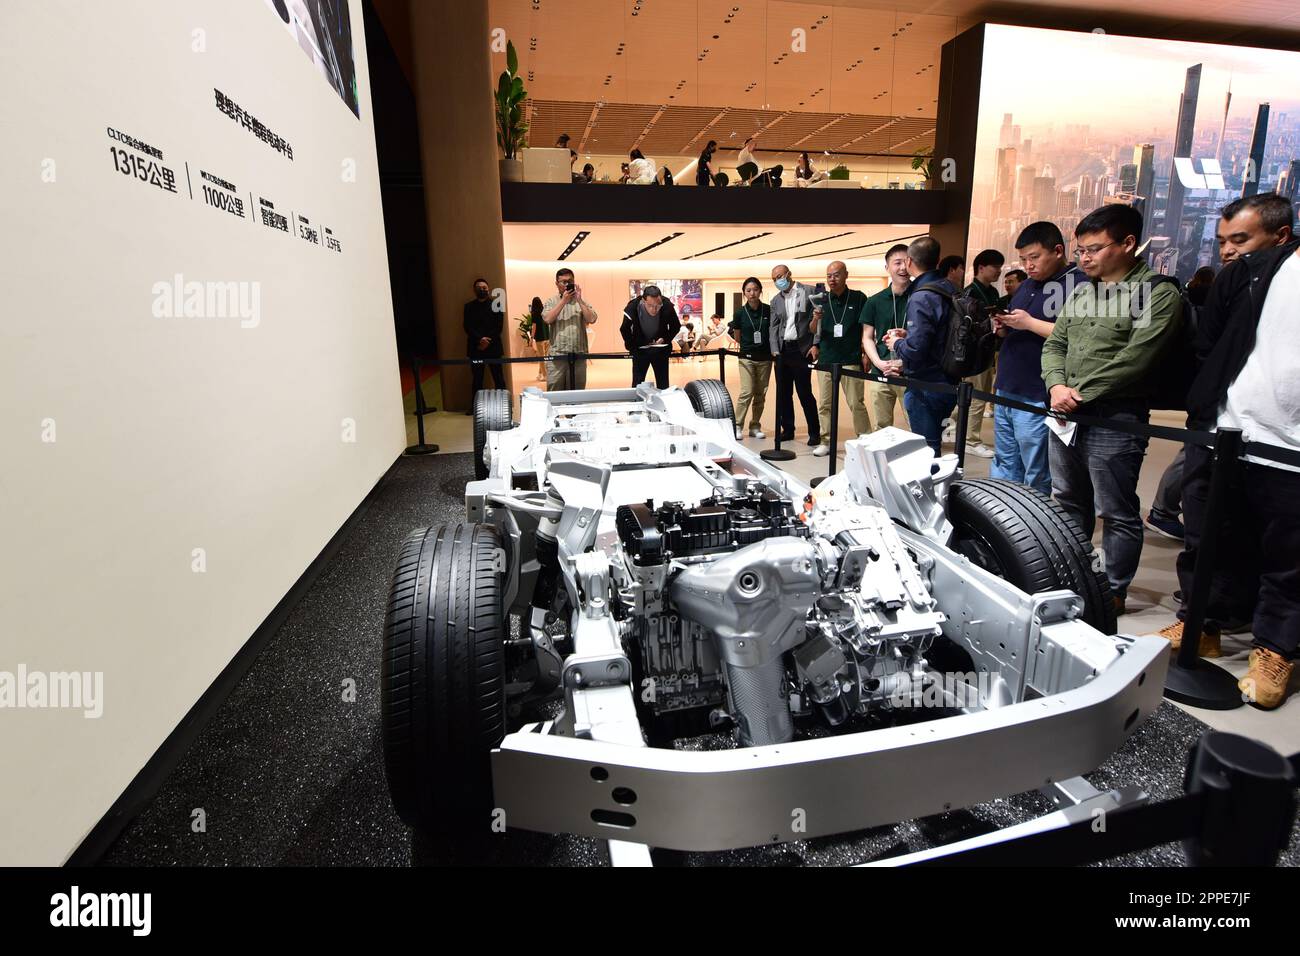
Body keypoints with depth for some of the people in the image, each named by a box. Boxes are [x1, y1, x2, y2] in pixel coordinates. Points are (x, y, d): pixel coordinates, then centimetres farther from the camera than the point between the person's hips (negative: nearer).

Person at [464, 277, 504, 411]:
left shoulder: (496, 304, 5)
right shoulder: (469, 306, 10)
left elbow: (499, 326, -2)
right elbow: (467, 327, 1)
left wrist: (488, 341, -12)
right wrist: (480, 339, -14)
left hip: (493, 347, -1)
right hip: (475, 348, 1)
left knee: (498, 378, 0)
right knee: (476, 379, 5)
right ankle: (475, 406, 11)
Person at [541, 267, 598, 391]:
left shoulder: (582, 301, 11)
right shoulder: (551, 301, 8)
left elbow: (592, 319, -4)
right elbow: (547, 319, -10)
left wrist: (579, 300, -8)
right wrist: (563, 300, -9)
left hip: (579, 355, 2)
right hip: (557, 355, -2)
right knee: (554, 392, -3)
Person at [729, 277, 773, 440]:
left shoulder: (769, 310, -1)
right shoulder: (740, 313, -4)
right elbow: (737, 338, 7)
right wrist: (750, 344, 8)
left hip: (765, 357, 2)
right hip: (747, 357, -2)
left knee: (761, 394, 5)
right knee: (747, 392, -11)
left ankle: (754, 427, 15)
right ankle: (737, 426, -2)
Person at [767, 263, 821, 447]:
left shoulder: (808, 292, -1)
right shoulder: (776, 300, 13)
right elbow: (773, 327, 13)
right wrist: (775, 350, 1)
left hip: (801, 349, -5)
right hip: (782, 351, 5)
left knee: (805, 393, -5)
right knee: (783, 393, 8)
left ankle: (814, 432, 6)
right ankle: (787, 429, 19)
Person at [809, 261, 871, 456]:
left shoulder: (858, 298, 3)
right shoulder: (821, 300, 10)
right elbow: (813, 330, 11)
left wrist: (866, 353, -4)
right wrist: (815, 318, -11)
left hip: (850, 360, -3)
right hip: (826, 359, 3)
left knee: (856, 403, -6)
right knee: (825, 404, 6)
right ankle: (825, 442, 14)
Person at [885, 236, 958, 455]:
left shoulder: (921, 298, -19)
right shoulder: (949, 290, 8)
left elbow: (915, 350, -26)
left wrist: (897, 343, -7)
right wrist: (908, 334, 15)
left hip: (925, 387, -9)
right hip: (947, 383, 9)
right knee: (933, 447, 19)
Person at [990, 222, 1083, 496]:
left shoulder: (1079, 285, -9)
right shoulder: (1026, 285, 17)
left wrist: (1030, 323, -19)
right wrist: (1003, 325, 2)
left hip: (1036, 400, -8)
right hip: (1006, 392, 8)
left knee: (1036, 476, 2)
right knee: (1003, 467, 15)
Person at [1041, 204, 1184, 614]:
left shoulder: (1159, 295, -7)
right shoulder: (1080, 293, 14)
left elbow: (1134, 360, -16)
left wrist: (1081, 393, -15)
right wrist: (1056, 385, -7)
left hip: (1115, 421, -7)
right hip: (1065, 416, 7)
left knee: (1118, 513, 3)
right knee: (1069, 503, 17)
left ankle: (1114, 592, 17)